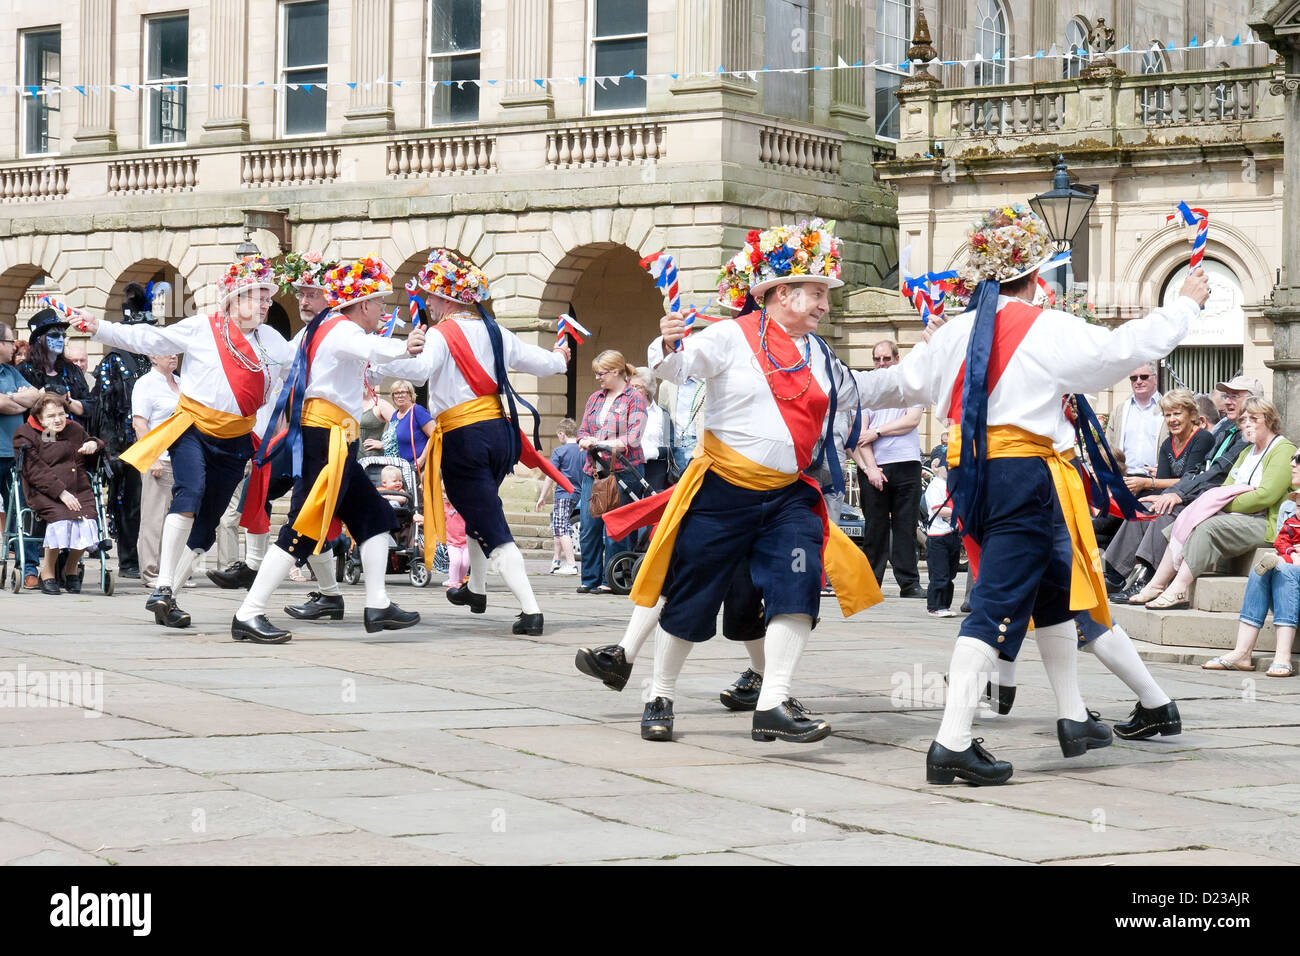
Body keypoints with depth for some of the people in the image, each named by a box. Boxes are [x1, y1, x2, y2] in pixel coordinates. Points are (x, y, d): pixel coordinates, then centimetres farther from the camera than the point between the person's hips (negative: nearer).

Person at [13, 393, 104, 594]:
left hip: (79, 491, 4)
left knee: (86, 520, -26)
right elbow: (35, 472, -7)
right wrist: (61, 493, -18)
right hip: (43, 494, -4)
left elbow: (90, 463, 34)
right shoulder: (25, 434, 5)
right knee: (61, 518, -33)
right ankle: (47, 572, -13)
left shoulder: (74, 430, 20)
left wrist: (94, 445, 9)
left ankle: (71, 568, 0)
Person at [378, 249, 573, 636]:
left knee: (492, 530, -7)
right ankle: (475, 588, 48)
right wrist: (559, 358, 41)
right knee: (482, 508, 30)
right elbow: (538, 361, 20)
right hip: (500, 430, 7)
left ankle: (531, 609, -17)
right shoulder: (494, 332, 10)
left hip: (463, 439, -7)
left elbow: (420, 368, -29)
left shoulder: (441, 334, -9)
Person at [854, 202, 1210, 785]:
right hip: (1023, 474, -7)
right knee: (998, 603, -8)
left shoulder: (955, 332, 8)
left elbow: (903, 381, 20)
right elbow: (1124, 348, -6)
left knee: (1053, 587, 22)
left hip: (970, 473, 7)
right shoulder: (1049, 329, -8)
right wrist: (1185, 304, 9)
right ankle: (952, 744, -15)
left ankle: (1073, 719, 31)